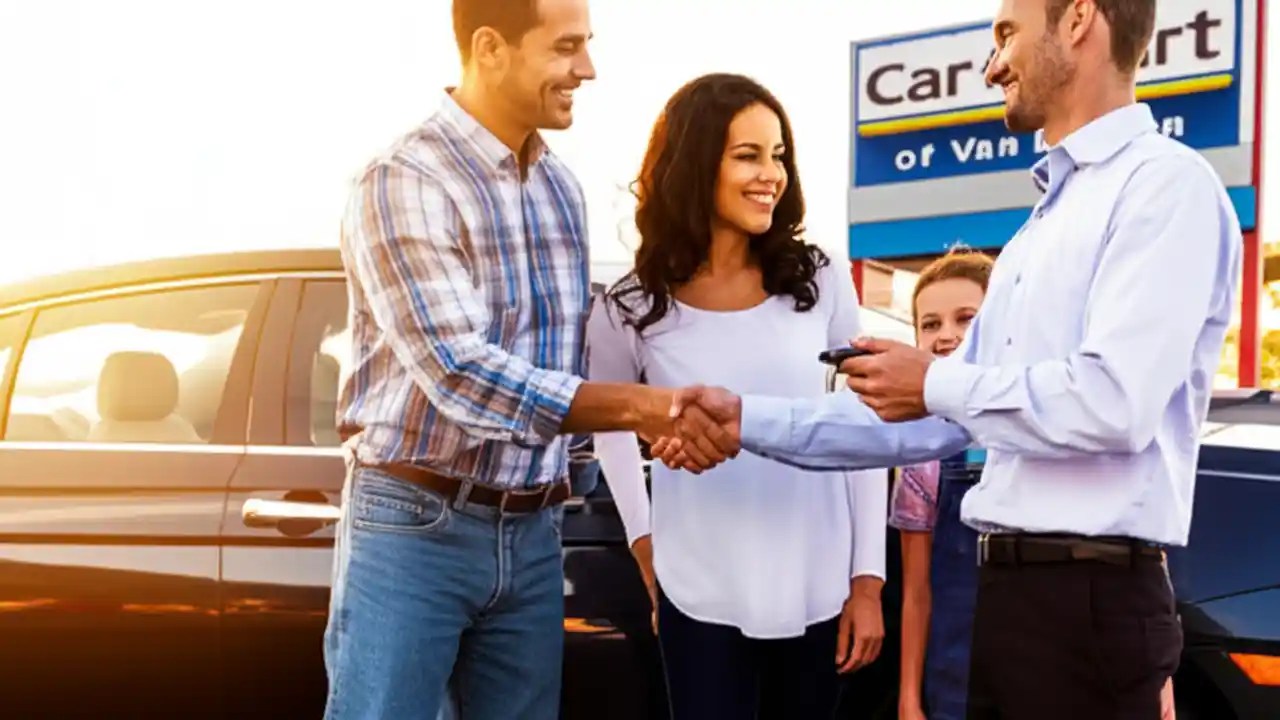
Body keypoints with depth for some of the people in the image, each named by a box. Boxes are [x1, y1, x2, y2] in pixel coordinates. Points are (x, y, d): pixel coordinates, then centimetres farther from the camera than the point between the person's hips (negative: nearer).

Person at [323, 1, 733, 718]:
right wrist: (640, 407, -24)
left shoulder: (561, 187, 10)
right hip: (414, 525, -6)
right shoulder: (403, 182, -13)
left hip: (531, 535, 6)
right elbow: (462, 373, -22)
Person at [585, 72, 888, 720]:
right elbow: (609, 422, 14)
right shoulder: (631, 311, -5)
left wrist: (867, 580, 0)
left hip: (818, 592, 1)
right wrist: (643, 542, 9)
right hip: (702, 598, -1)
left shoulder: (820, 282, -2)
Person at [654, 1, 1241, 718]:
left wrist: (937, 382, -9)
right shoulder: (1041, 226, 19)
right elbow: (940, 421, 18)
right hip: (1009, 584, 9)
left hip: (1092, 598, -8)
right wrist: (751, 421, 11)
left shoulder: (1164, 183, -10)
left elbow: (1115, 402, -24)